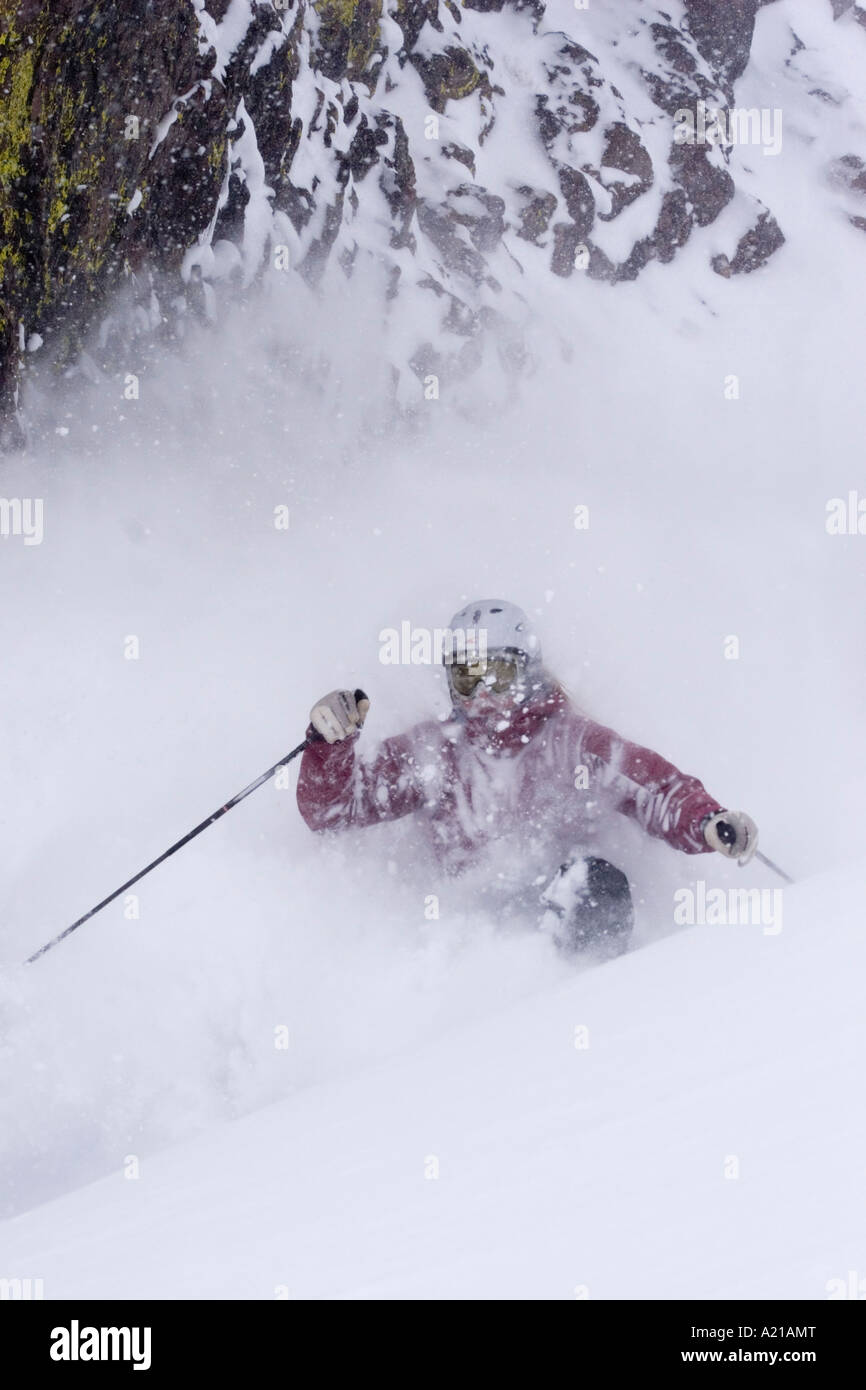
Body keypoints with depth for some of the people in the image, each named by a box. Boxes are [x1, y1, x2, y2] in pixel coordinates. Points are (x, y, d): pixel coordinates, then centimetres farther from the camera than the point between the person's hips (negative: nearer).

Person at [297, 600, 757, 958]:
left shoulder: (575, 742, 6)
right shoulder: (427, 753, 10)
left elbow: (662, 792, 2)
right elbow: (330, 810, 9)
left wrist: (709, 823, -19)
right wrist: (329, 745, -10)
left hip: (563, 913, -2)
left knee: (598, 881, -31)